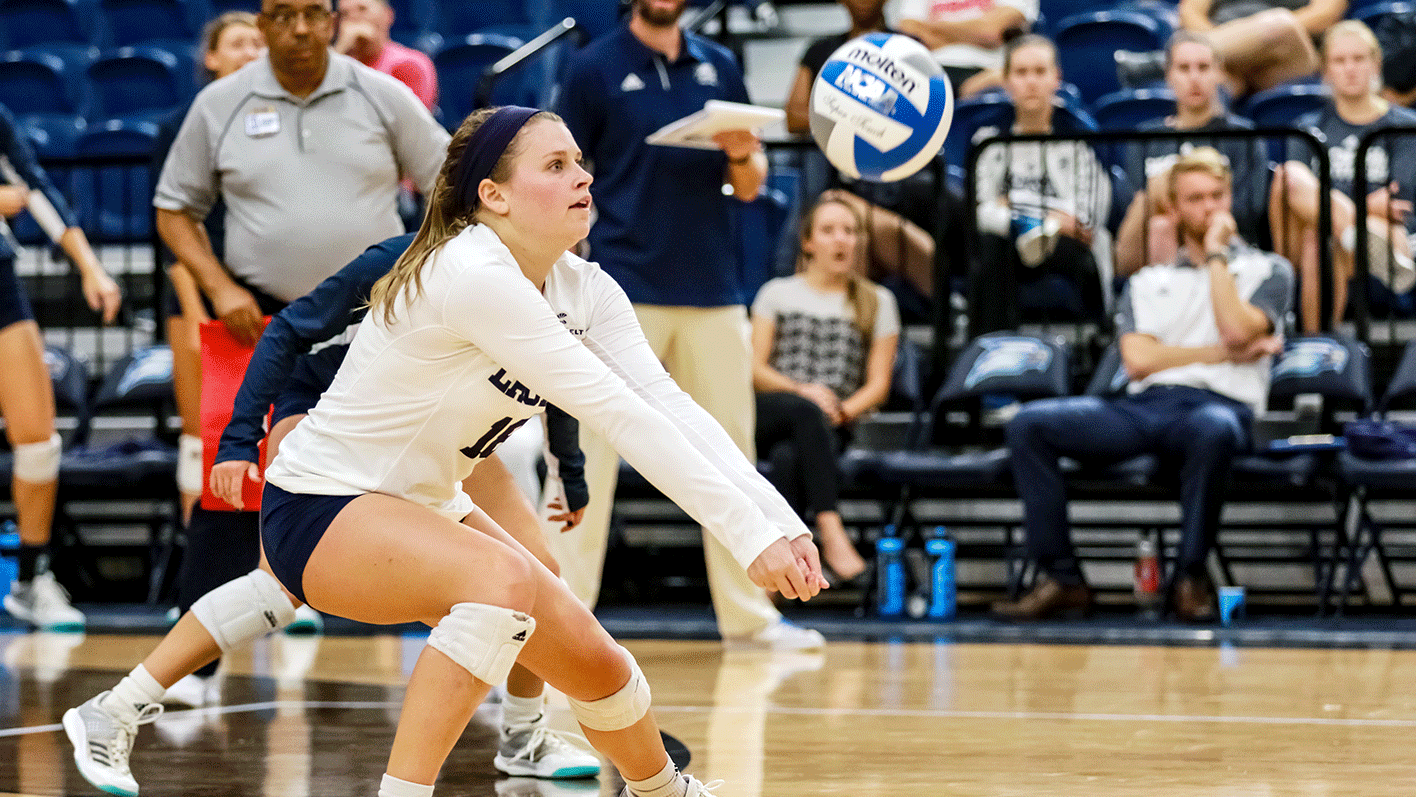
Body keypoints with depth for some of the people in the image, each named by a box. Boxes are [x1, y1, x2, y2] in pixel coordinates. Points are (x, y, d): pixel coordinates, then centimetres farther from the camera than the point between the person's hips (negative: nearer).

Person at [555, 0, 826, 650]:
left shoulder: (718, 67, 12)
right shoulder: (595, 68, 0)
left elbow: (749, 187, 15)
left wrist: (742, 156, -8)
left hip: (712, 291, 4)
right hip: (621, 292, -4)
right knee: (588, 454, -6)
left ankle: (748, 614, 14)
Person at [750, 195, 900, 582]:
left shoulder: (877, 303, 17)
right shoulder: (777, 293, 18)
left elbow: (878, 384, 10)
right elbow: (754, 369, 8)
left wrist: (842, 411, -11)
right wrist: (801, 391, -12)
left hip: (831, 424, 0)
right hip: (770, 415, 0)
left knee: (790, 457, -36)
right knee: (806, 413, -37)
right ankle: (831, 534, -50)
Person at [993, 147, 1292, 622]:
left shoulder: (1268, 271, 16)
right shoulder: (1147, 283, 24)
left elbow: (1237, 329, -6)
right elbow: (1138, 360, 6)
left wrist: (1217, 252, 4)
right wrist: (1225, 352, -1)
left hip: (1220, 405, -4)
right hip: (1146, 406, 4)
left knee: (1214, 429, -44)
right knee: (1030, 423, -20)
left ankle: (1192, 577, -27)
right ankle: (1061, 578, -21)